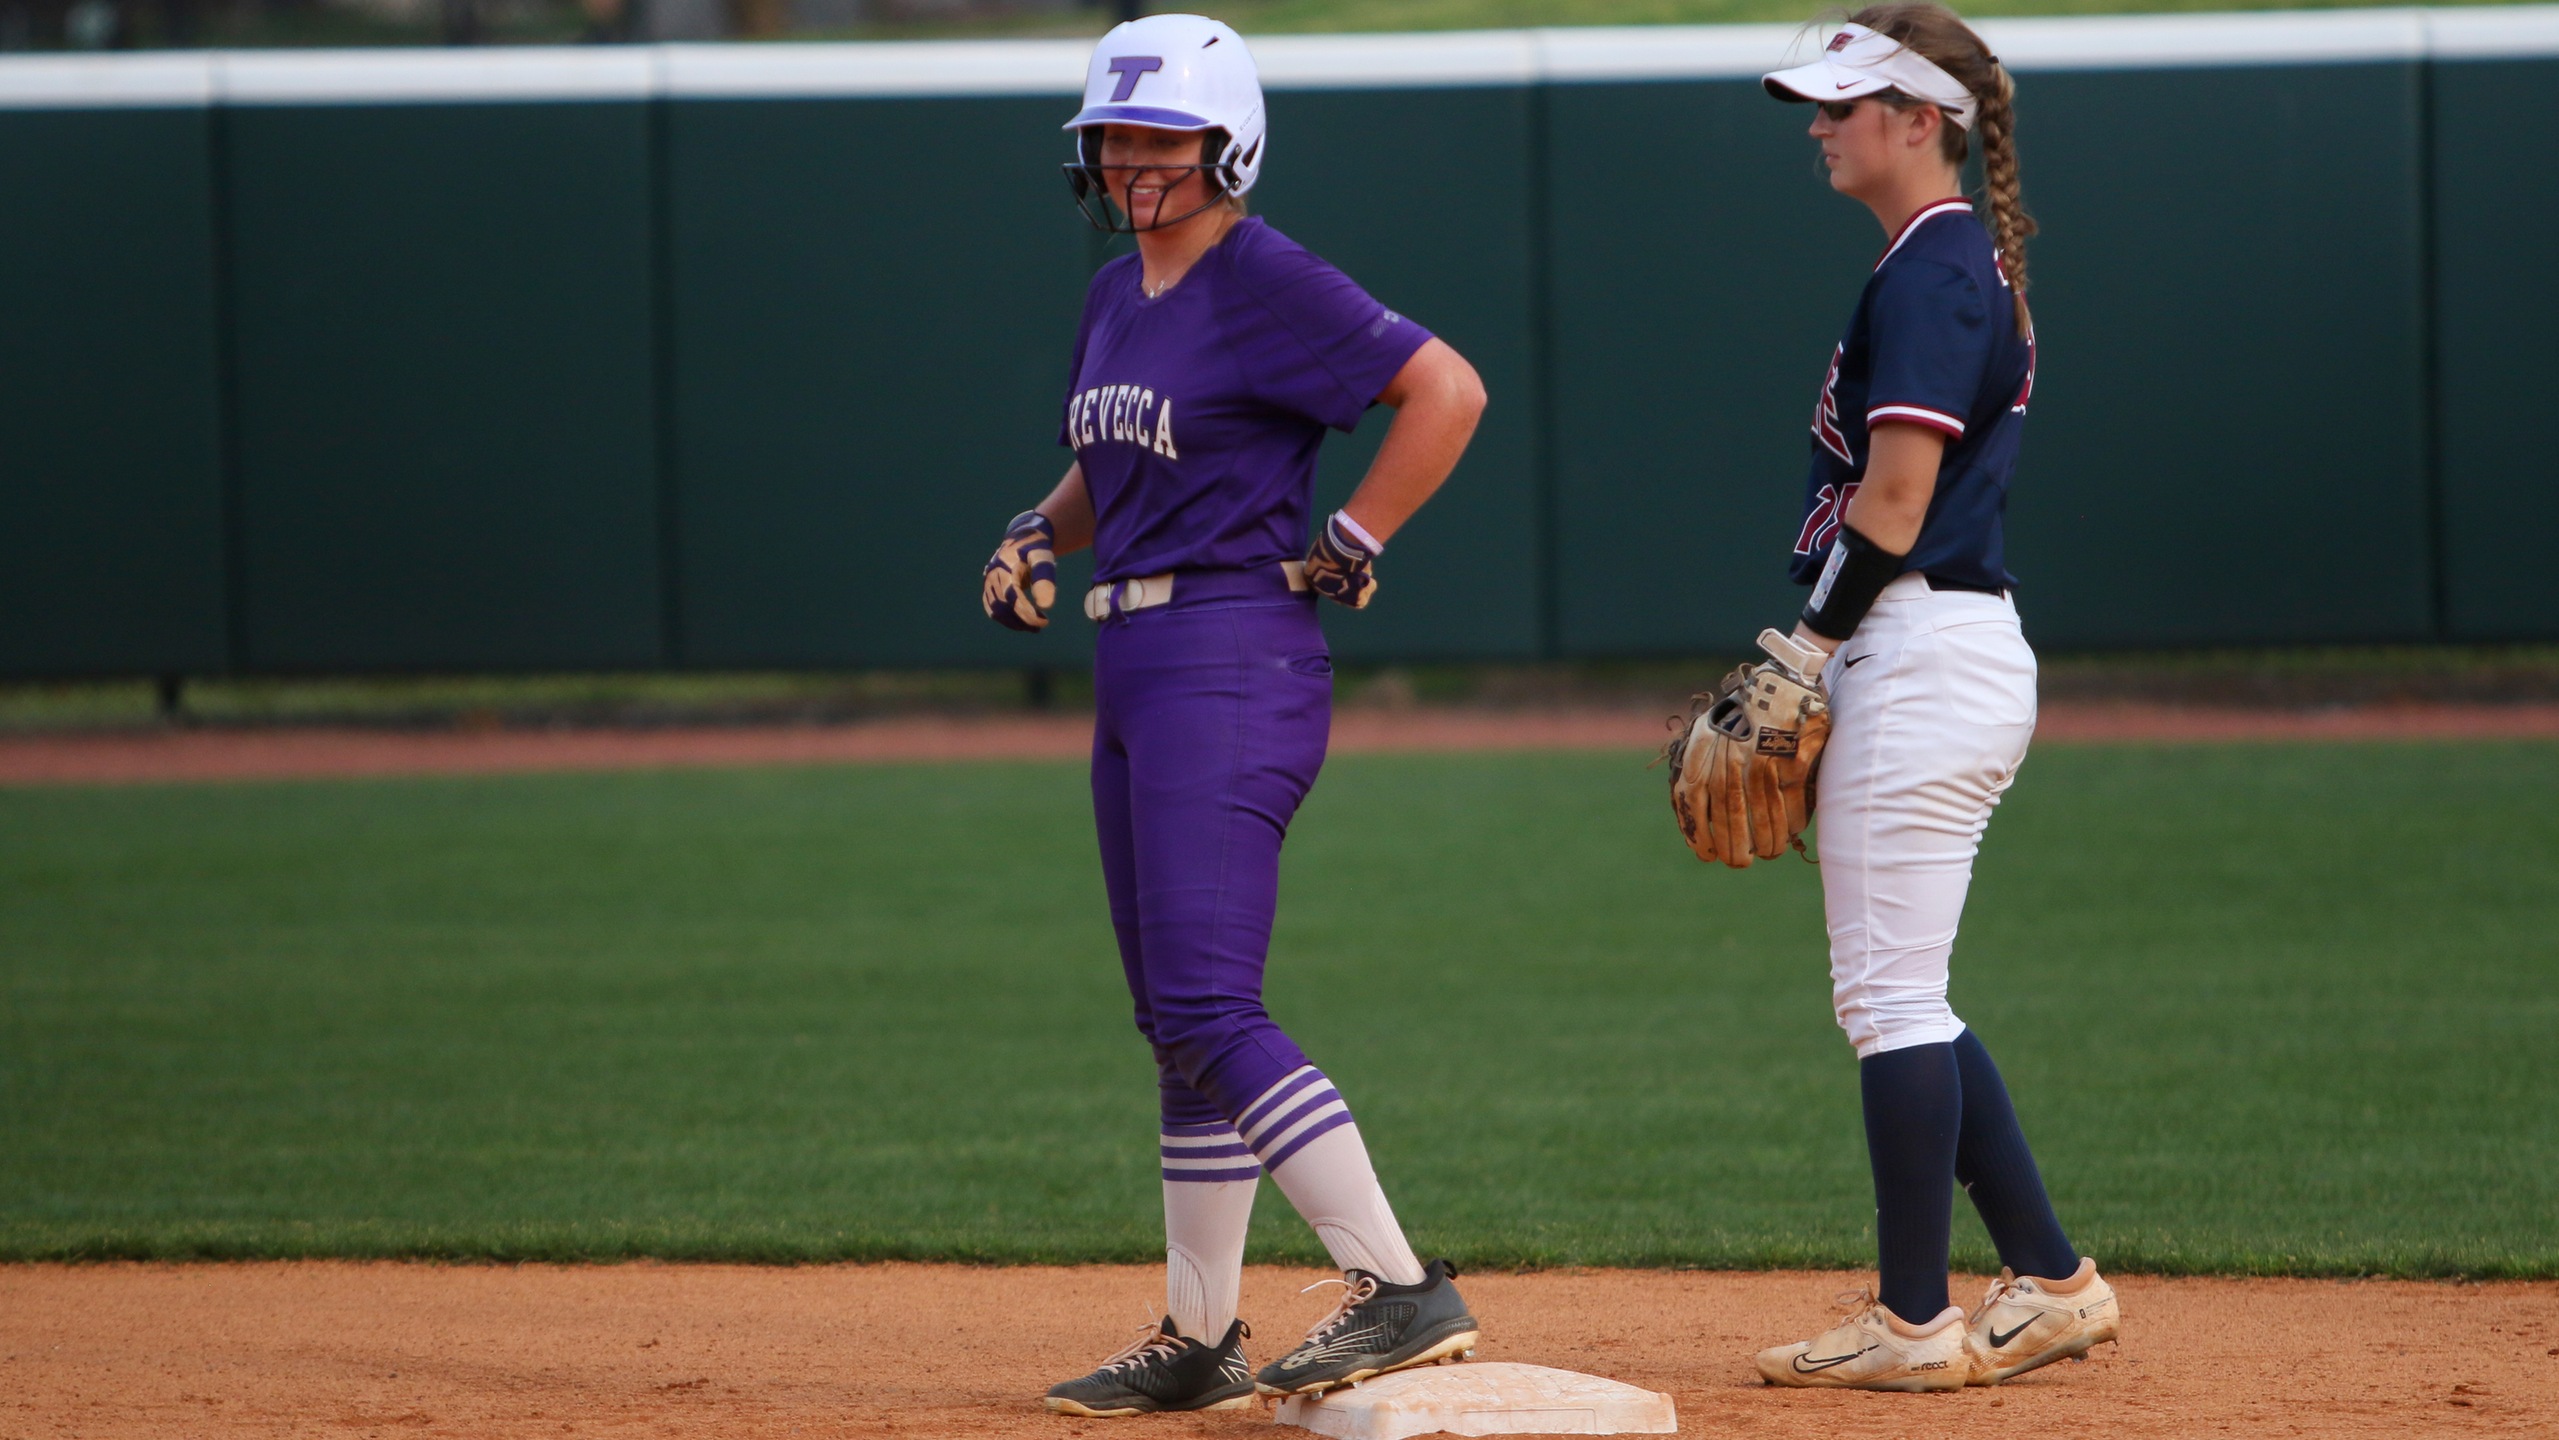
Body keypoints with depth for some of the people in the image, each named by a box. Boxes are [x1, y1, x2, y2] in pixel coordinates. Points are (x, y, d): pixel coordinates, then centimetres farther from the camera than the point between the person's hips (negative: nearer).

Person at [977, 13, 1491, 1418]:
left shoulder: (1266, 283, -11)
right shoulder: (1114, 298, 16)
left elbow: (1447, 389, -17)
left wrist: (1346, 548, -15)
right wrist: (1039, 532, 10)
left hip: (1234, 659, -9)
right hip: (1135, 668, 9)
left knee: (1210, 1009, -18)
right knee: (1179, 1026, 11)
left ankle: (1399, 1286, -21)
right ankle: (1198, 1340, 16)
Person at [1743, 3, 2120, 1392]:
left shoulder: (1928, 275, -13)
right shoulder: (1967, 264, 18)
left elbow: (1893, 504, -19)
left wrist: (1807, 647, -12)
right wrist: (1818, 661, 18)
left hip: (1921, 653, -10)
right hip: (1947, 653, 10)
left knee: (1890, 995, -6)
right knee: (1900, 1001, 14)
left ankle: (1913, 1321, -2)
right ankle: (2051, 1283, 16)